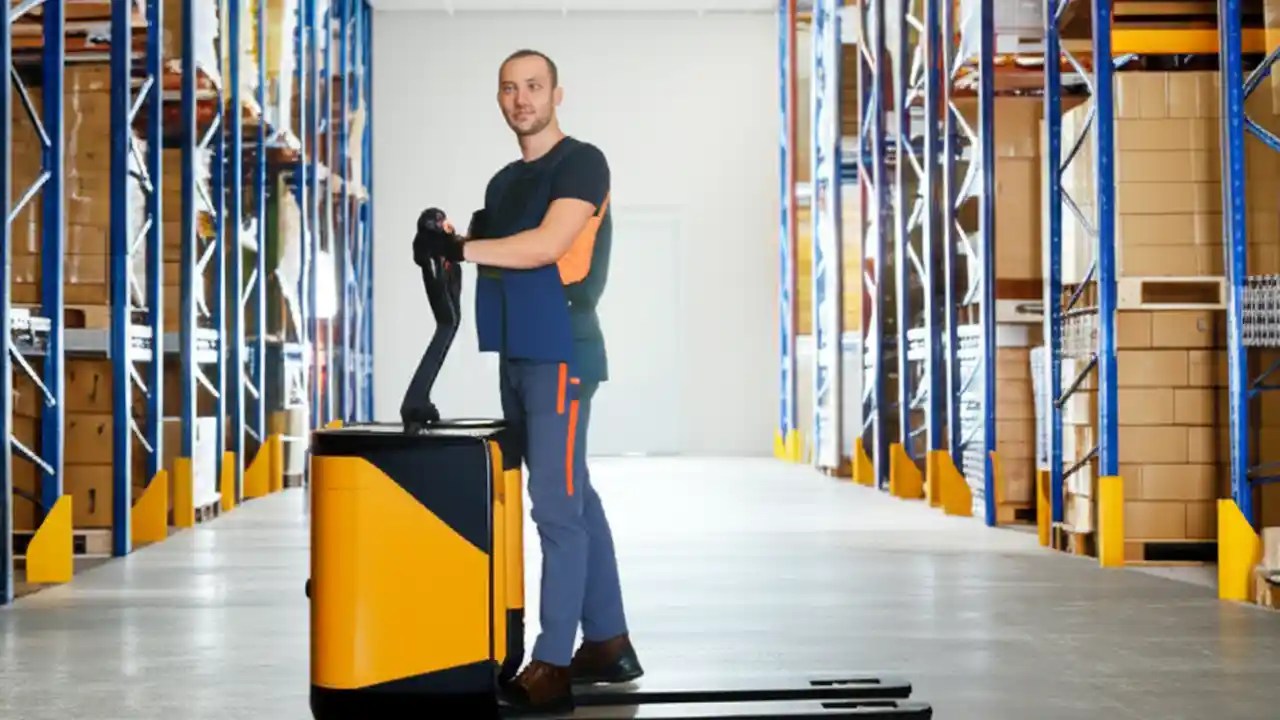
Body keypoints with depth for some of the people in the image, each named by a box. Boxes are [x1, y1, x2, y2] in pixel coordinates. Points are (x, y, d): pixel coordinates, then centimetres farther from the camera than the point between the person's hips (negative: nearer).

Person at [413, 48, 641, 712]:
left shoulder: (582, 162, -5)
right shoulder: (503, 182, 19)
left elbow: (547, 245, -18)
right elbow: (497, 261, 16)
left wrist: (460, 247, -16)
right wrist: (451, 247, -4)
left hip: (560, 354, -8)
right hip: (517, 356, 8)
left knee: (556, 506, -10)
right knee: (574, 500, 12)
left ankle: (551, 667, -10)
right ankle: (608, 643, 19)